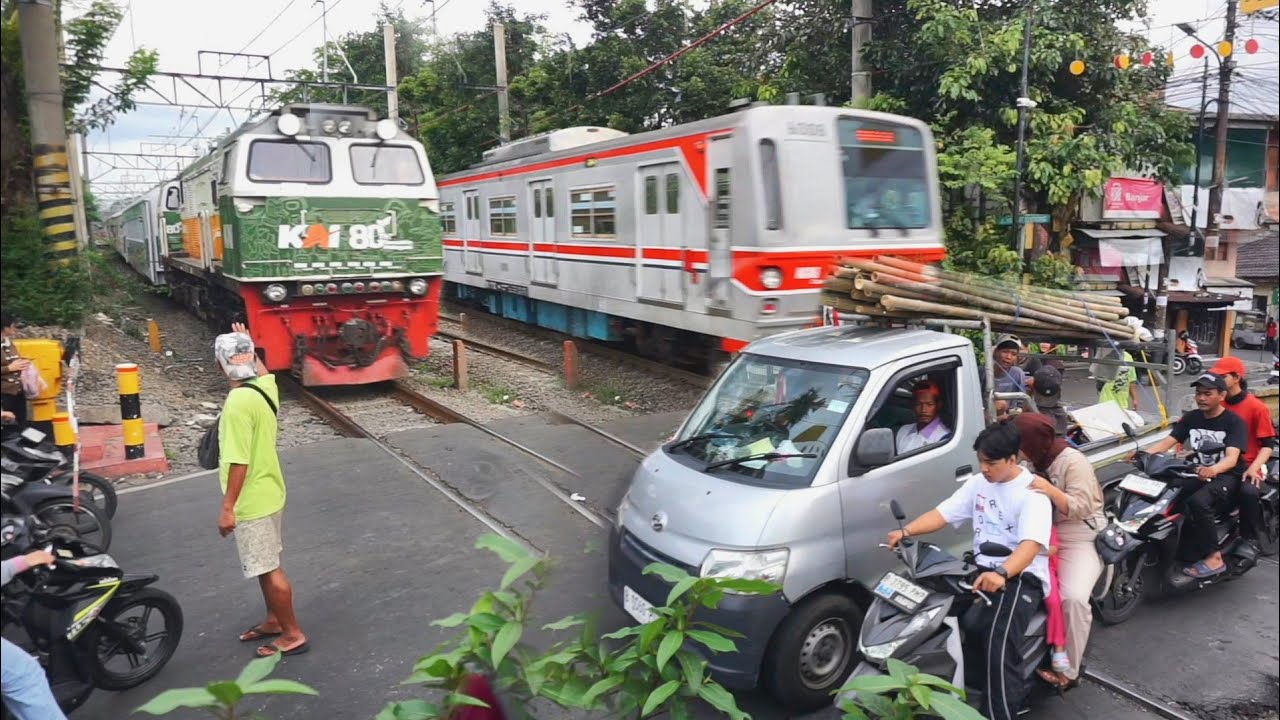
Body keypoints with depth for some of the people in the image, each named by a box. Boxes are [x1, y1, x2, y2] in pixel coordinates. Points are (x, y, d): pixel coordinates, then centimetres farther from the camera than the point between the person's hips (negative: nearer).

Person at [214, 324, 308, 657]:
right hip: (267, 493, 9)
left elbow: (239, 461, -25)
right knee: (266, 567, 22)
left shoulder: (238, 402, -26)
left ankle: (293, 634, 13)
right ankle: (274, 620, 36)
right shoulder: (265, 387, -1)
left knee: (269, 571, 2)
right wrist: (247, 345, 34)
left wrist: (228, 507, -20)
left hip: (251, 501, -9)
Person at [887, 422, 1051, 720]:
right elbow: (942, 513, 5)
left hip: (1022, 576, -7)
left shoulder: (1032, 493, -11)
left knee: (998, 639, -28)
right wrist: (906, 531, -12)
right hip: (982, 570, 7)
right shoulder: (978, 483, 11)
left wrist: (1002, 573, -44)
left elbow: (1031, 545, -25)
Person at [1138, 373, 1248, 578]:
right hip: (1199, 473, 6)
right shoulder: (1191, 418, 6)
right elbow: (1167, 442, -4)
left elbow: (1232, 458, -25)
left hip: (1227, 475, -5)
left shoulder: (1233, 421, -10)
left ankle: (1214, 558, -20)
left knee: (1198, 501, -34)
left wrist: (1213, 469, -48)